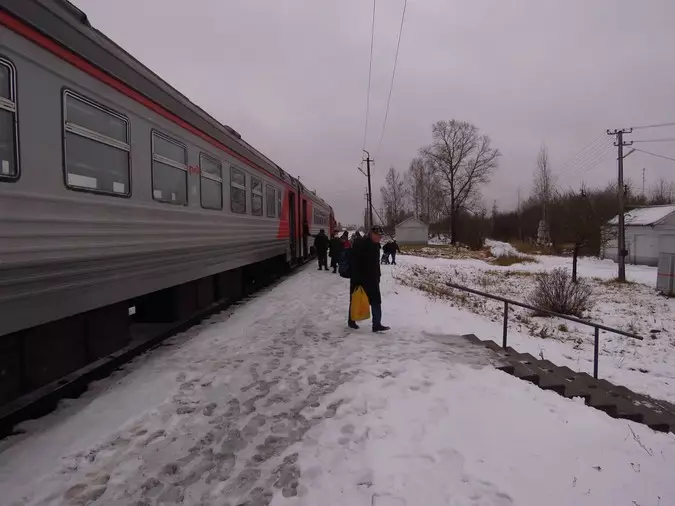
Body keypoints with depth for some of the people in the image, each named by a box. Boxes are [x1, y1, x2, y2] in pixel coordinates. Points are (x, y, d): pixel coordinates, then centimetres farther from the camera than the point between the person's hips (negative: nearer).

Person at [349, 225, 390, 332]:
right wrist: (356, 280, -24)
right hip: (359, 279, -7)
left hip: (372, 279, 7)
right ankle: (351, 321, 28)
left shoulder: (376, 245, 8)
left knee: (376, 301, 0)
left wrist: (377, 276, 17)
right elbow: (355, 264, -22)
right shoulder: (360, 245, -18)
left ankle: (377, 324, 2)